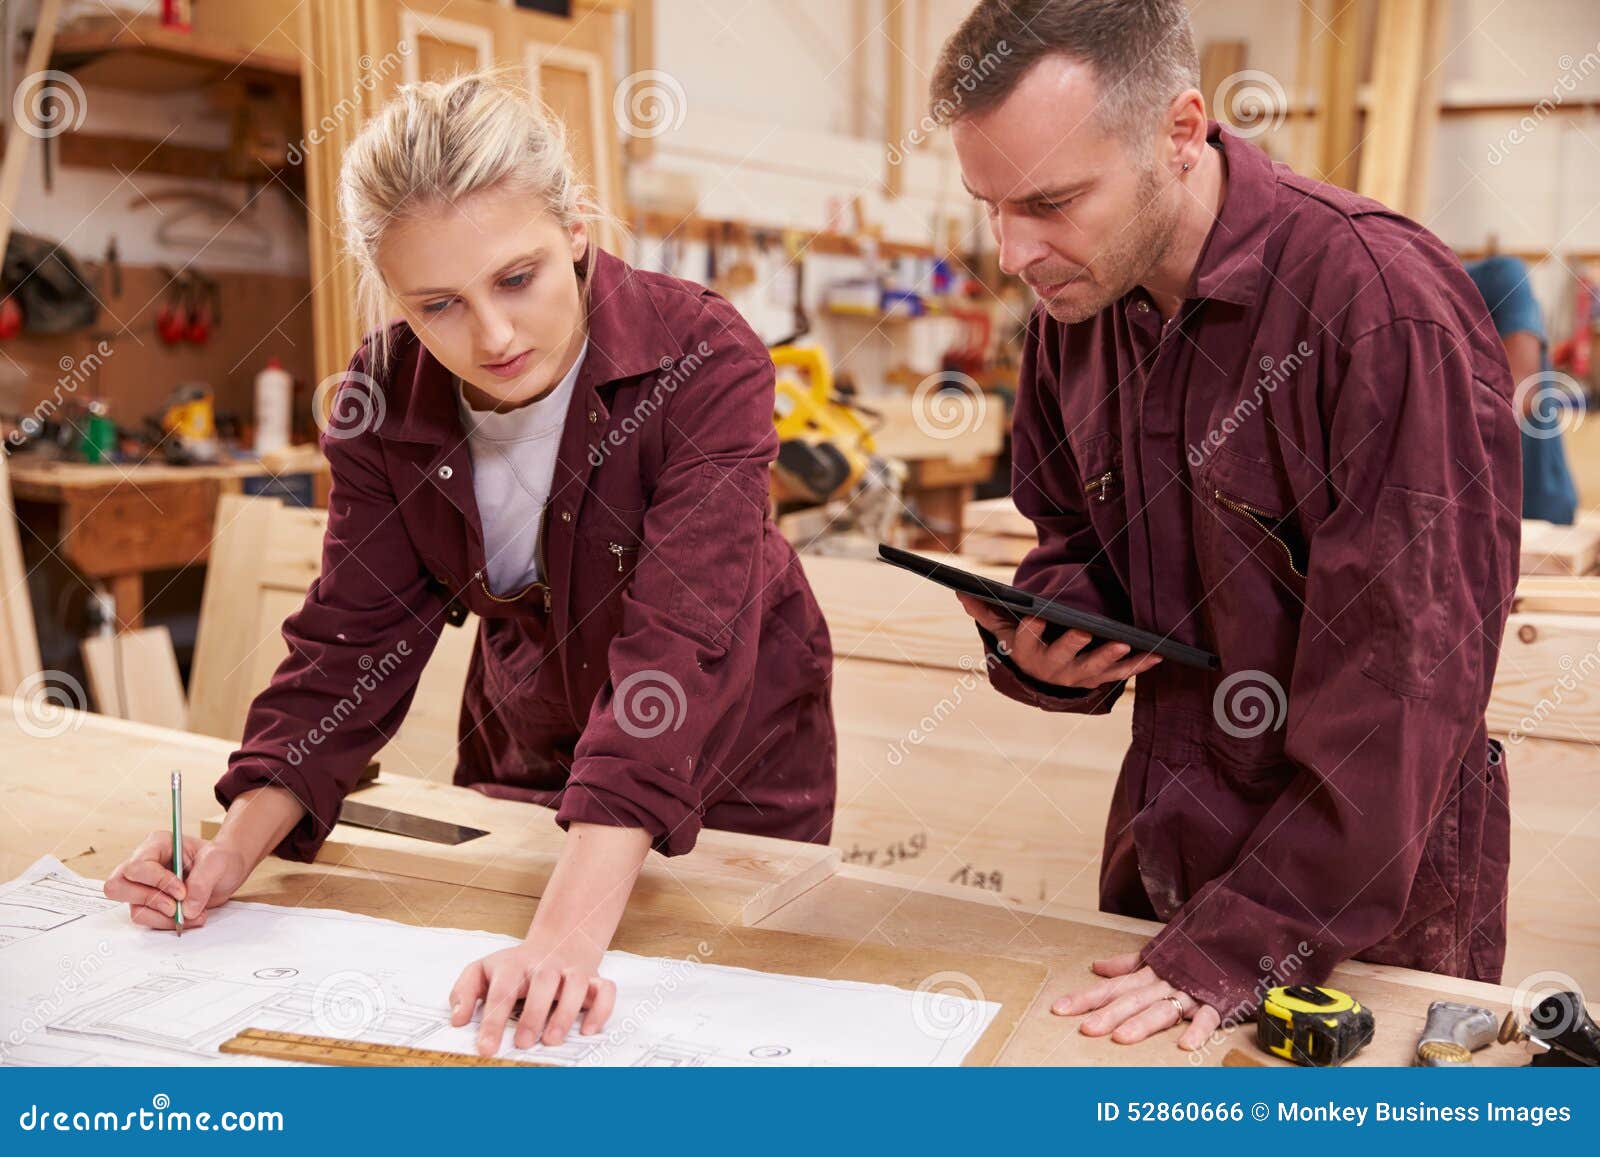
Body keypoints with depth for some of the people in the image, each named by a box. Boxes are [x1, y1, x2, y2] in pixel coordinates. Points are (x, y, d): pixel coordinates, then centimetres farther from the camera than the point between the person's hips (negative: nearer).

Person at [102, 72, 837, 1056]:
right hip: (523, 744, 4)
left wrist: (572, 929, -49)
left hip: (730, 762, -3)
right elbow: (356, 639, -12)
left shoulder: (706, 362, -30)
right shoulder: (385, 396, -16)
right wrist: (240, 844, -26)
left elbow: (681, 643, -40)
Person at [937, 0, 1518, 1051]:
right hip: (1162, 843, 6)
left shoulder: (1387, 303, -25)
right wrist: (1044, 636, -12)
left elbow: (1405, 673, -26)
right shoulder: (1075, 301, -3)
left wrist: (1249, 942, -23)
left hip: (1370, 888, -6)